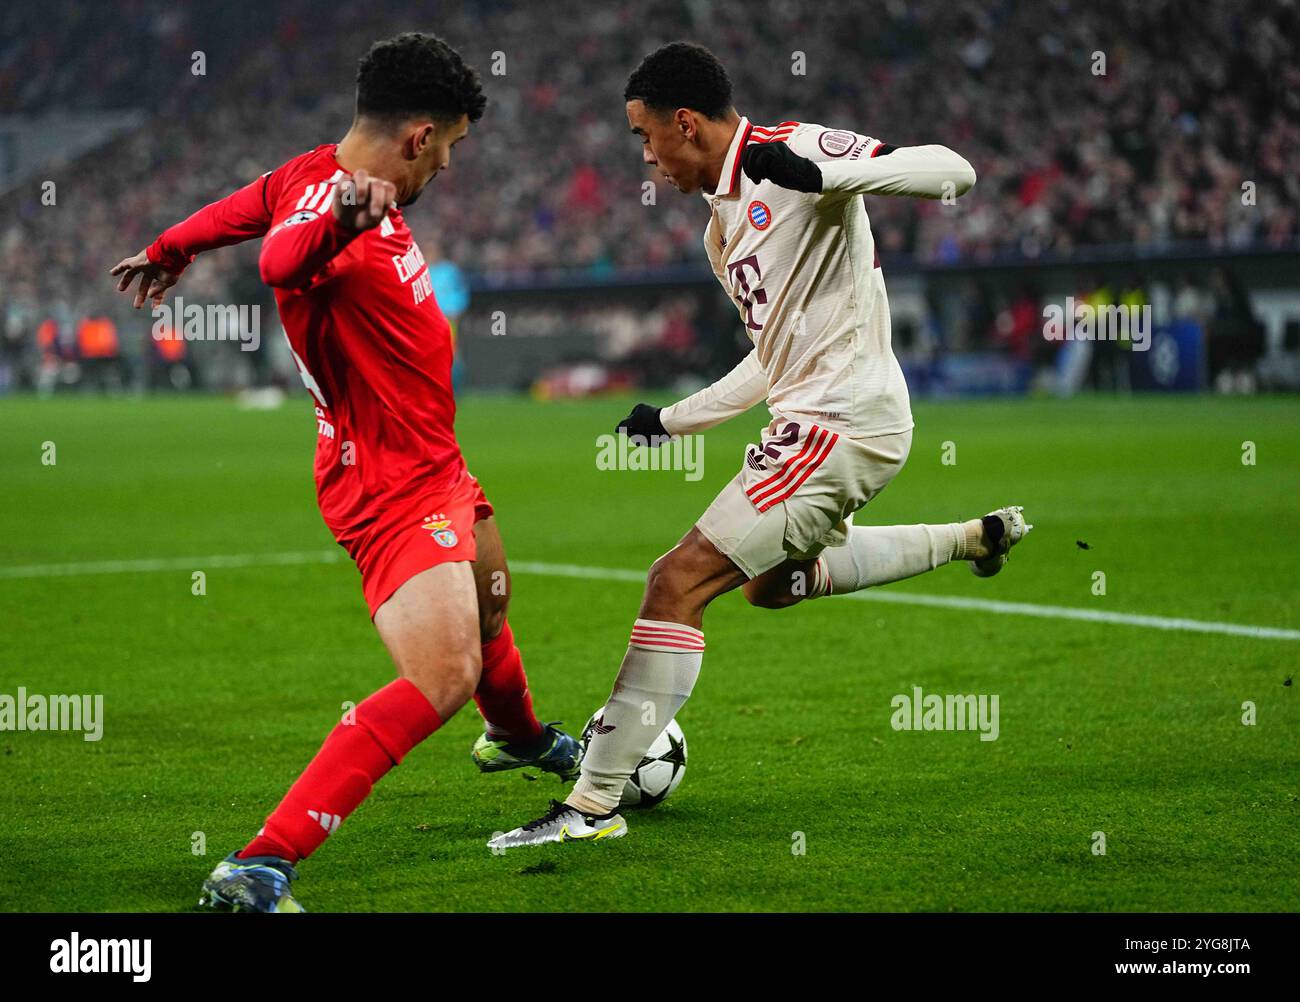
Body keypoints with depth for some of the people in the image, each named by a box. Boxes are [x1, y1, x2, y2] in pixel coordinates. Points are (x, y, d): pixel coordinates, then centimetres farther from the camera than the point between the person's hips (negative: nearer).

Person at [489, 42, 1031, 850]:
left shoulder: (796, 151, -12)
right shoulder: (725, 222, 16)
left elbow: (952, 172, -21)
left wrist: (821, 174, -34)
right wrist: (675, 420, 25)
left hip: (842, 421, -11)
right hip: (812, 414, 11)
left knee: (680, 582, -15)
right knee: (772, 581, 33)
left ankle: (595, 804, -13)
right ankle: (972, 539, 34)